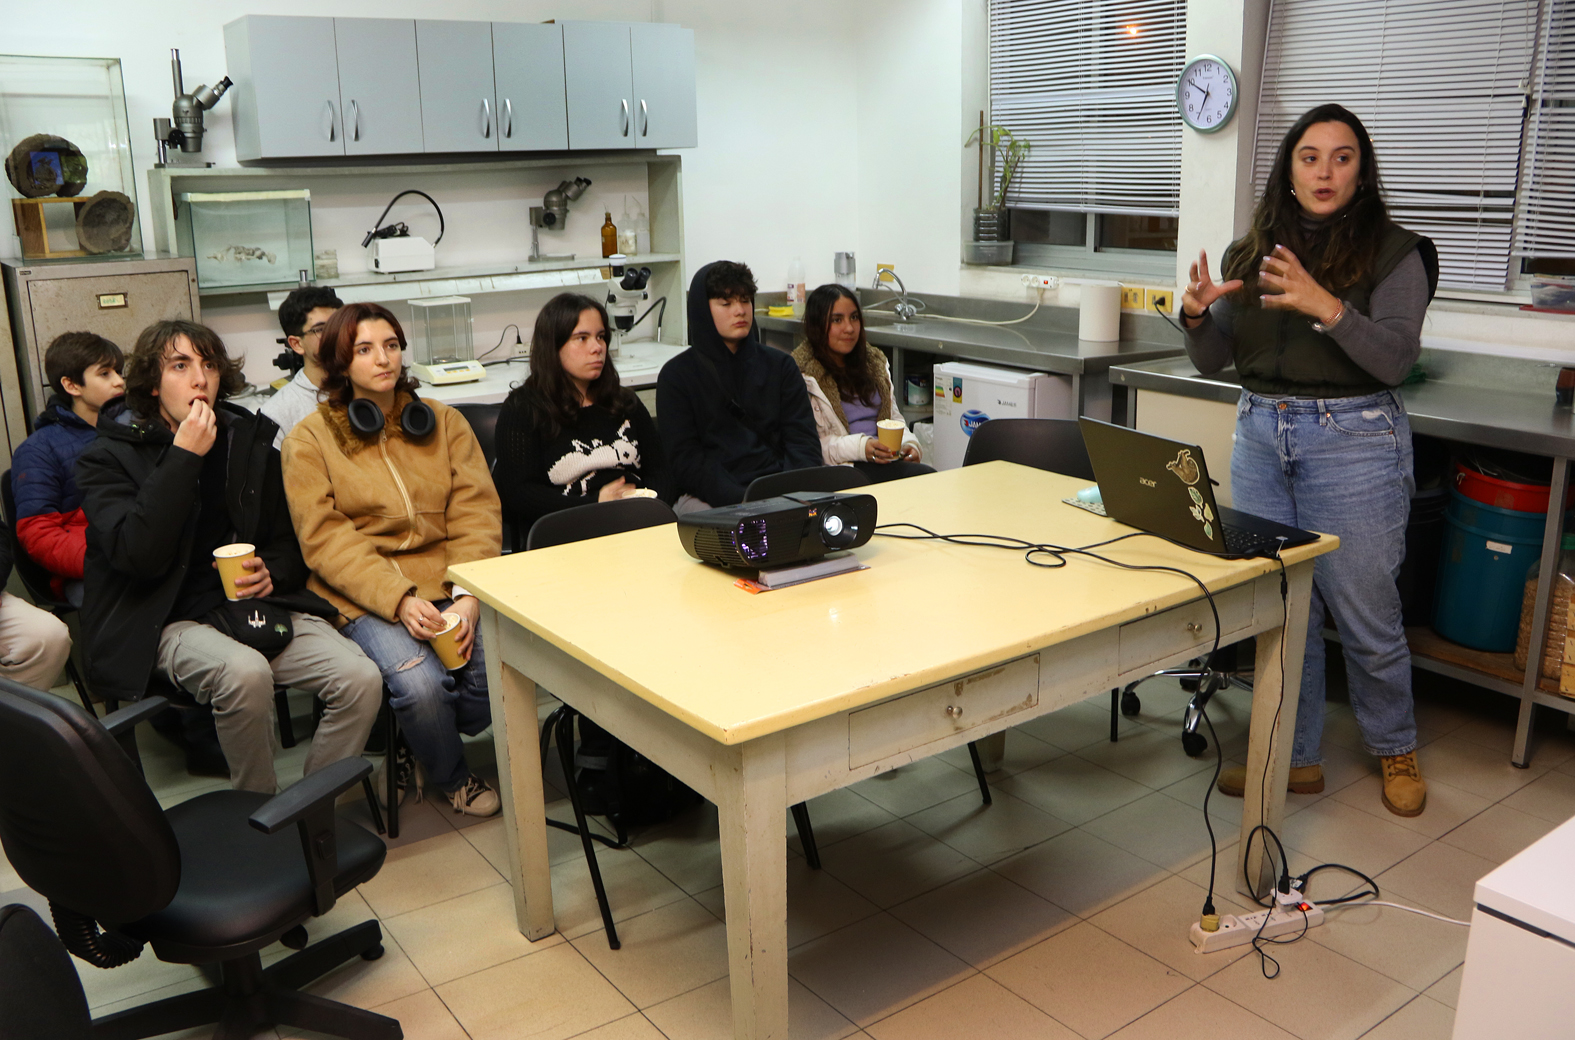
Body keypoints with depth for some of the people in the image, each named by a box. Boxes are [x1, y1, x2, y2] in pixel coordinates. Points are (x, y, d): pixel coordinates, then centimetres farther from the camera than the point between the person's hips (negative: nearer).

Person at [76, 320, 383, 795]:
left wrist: (272, 573, -3)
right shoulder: (109, 457, 1)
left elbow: (288, 539, 21)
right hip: (173, 621, -4)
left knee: (362, 679, -22)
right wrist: (184, 458, -16)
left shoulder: (249, 440, 13)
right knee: (246, 672, -37)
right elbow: (139, 555, -16)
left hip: (256, 605, 4)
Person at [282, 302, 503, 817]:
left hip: (450, 585, 3)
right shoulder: (310, 440, 4)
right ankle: (452, 776, 7)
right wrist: (399, 599, -22)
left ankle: (414, 747, 9)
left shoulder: (444, 422, 13)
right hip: (365, 596, -2)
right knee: (420, 684, -29)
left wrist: (468, 597, -14)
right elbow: (327, 540, -6)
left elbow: (476, 514, 3)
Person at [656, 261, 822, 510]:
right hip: (710, 498, -2)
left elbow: (803, 440, 8)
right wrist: (741, 501, -19)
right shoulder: (677, 375, 6)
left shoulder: (780, 365, 15)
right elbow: (684, 457, -4)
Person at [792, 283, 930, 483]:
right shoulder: (801, 372, -3)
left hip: (885, 459, 7)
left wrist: (908, 443, 2)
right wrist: (859, 447, -21)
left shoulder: (875, 361, 21)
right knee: (924, 476, -30)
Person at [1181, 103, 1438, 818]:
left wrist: (1325, 305, -28)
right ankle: (1295, 757, 22)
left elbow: (1395, 358, -14)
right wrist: (1197, 314, -13)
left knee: (1364, 613, 3)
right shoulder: (1252, 253, 9)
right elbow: (1214, 362, 8)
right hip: (1261, 437, 4)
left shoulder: (1392, 252, -2)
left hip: (1354, 442, -4)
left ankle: (1395, 750, 28)